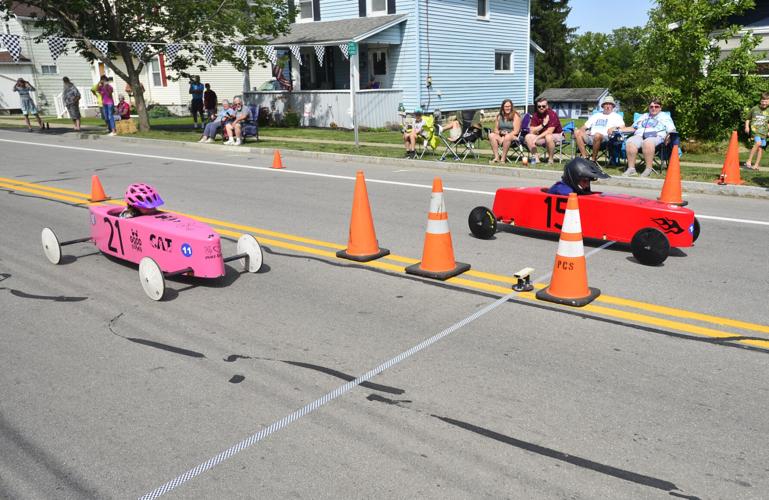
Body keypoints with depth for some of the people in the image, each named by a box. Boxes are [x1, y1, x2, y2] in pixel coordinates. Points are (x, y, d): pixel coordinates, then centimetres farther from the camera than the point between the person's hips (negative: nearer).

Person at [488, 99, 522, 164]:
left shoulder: (515, 116, -2)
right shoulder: (499, 116, 12)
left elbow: (516, 131, -10)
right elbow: (496, 129, 11)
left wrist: (506, 135, -20)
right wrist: (500, 132, -11)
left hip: (513, 136, -5)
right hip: (501, 136, 5)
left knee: (507, 137, -38)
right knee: (491, 135, -24)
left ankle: (503, 158, -33)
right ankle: (496, 157, -29)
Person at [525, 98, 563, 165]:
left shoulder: (552, 114, -18)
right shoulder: (535, 115, -3)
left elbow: (549, 131, -26)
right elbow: (532, 131, -9)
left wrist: (537, 138, -29)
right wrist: (543, 125, -20)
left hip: (557, 135, -5)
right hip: (542, 136, 6)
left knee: (548, 137, -39)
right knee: (528, 136, -14)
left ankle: (550, 159, -23)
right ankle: (535, 157, -10)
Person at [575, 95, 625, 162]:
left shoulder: (616, 116, 20)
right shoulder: (596, 115, 32)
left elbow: (623, 127, 5)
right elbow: (585, 126, 28)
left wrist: (614, 128, -17)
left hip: (604, 138, -4)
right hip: (591, 138, 5)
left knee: (597, 135, -41)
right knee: (577, 132, -23)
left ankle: (593, 159, -27)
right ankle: (584, 157, -27)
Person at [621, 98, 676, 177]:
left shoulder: (665, 116, 24)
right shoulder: (643, 116, 35)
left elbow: (672, 130, 13)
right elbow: (633, 128, 33)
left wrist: (668, 136, -10)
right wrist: (621, 129, 16)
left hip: (655, 137, -3)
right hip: (639, 135, 4)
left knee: (647, 143, -42)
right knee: (630, 142, -33)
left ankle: (648, 169, -39)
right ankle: (631, 168, -34)